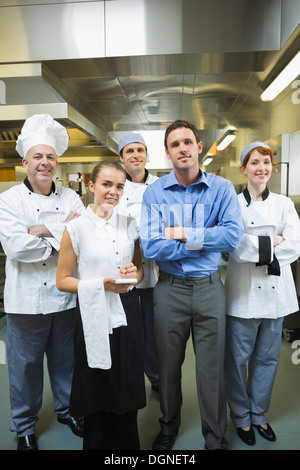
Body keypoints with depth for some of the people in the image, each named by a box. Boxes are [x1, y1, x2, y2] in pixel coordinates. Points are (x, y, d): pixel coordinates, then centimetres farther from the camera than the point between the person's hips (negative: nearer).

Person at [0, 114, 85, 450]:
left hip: (66, 297, 3)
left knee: (66, 360, 19)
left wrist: (46, 230, -16)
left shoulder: (70, 198, 5)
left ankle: (66, 409, 43)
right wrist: (64, 236, -13)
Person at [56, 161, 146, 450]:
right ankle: (97, 444, 37)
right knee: (97, 397, 11)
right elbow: (62, 280, -3)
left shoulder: (129, 224, 5)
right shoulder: (76, 228, -6)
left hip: (126, 315, 3)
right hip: (94, 318, -3)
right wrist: (101, 285, -17)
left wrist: (133, 275, -8)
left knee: (127, 394, 15)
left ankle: (126, 444, 39)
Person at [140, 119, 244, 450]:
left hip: (209, 287, 0)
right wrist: (205, 240, -13)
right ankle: (168, 429, 44)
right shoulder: (154, 192, -4)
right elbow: (151, 247, -15)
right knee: (169, 364, 18)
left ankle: (216, 438, 37)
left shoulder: (222, 188, -2)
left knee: (212, 367, 12)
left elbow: (233, 235, -15)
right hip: (169, 288, 1)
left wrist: (183, 234, -15)